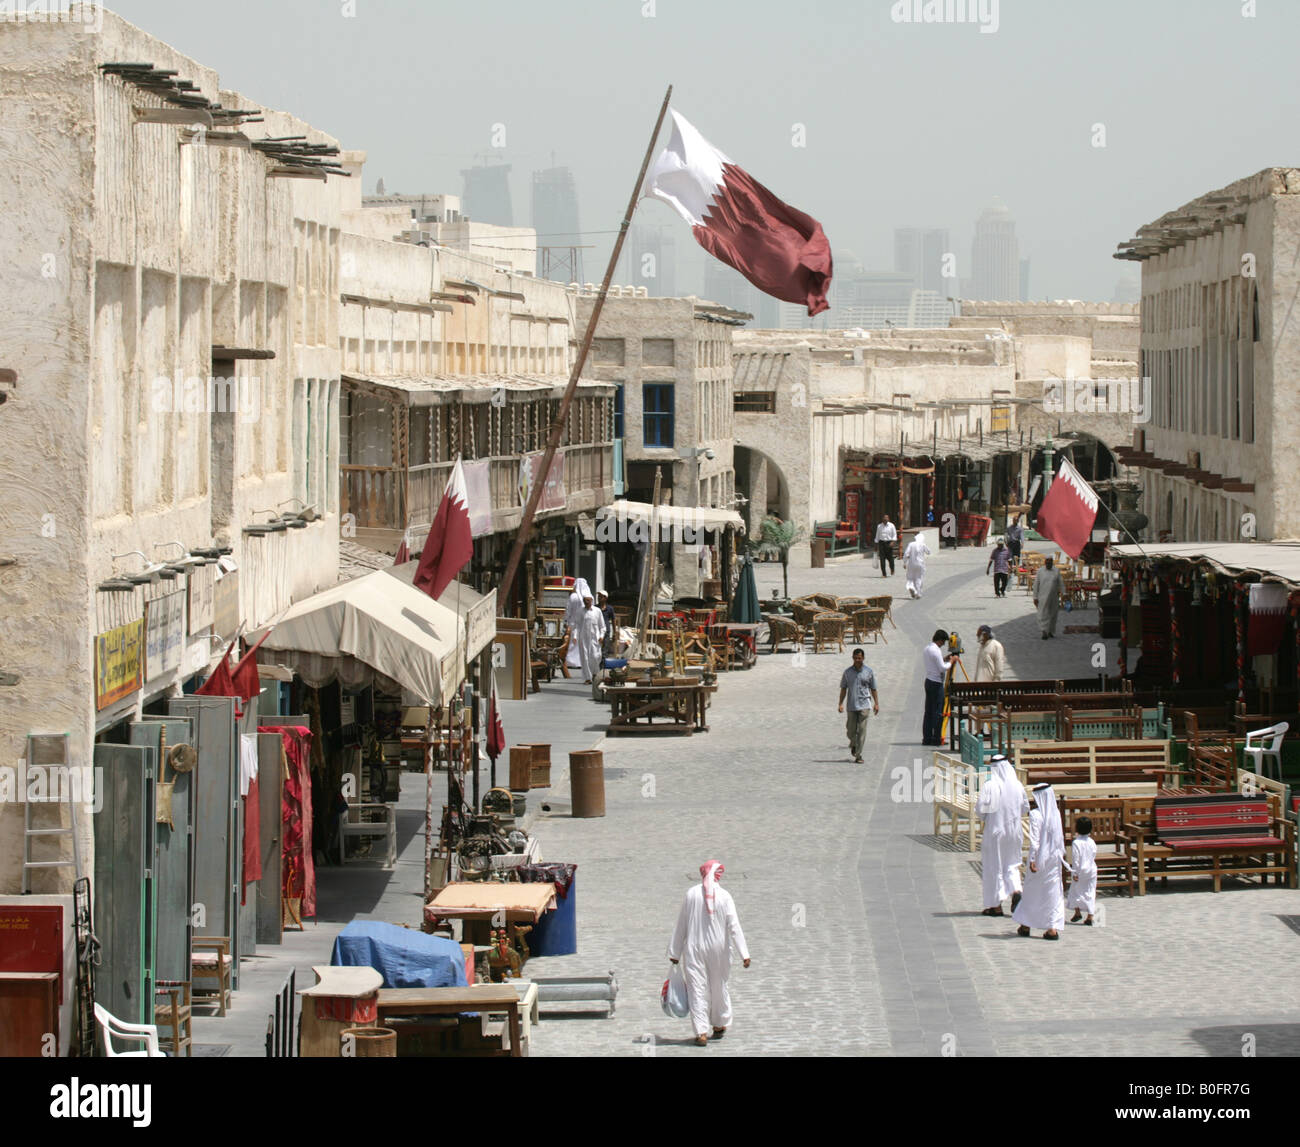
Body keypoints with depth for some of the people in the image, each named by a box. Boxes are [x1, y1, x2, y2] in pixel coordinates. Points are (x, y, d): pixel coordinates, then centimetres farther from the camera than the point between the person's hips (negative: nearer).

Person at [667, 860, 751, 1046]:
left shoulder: (691, 894, -4)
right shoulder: (724, 896, -7)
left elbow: (681, 926, 0)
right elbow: (734, 927, -9)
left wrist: (675, 952, 6)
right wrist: (744, 954, -7)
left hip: (694, 949, -1)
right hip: (718, 950, 1)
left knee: (697, 989, 1)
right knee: (718, 987, 18)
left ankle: (701, 1032, -6)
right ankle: (719, 1025, 32)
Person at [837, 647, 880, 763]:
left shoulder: (868, 671, 4)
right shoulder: (848, 672, 6)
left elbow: (873, 689, 9)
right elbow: (843, 688, 10)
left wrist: (876, 703, 5)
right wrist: (841, 703, 2)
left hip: (864, 705, -2)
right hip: (851, 706, 2)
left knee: (862, 731, -9)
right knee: (851, 731, 4)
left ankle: (858, 755, -6)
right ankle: (853, 744, 37)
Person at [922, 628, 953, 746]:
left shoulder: (927, 649, 12)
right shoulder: (936, 651, -17)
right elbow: (943, 668, -19)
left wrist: (944, 658, 16)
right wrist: (951, 661, -5)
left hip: (928, 681, 9)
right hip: (936, 683, -9)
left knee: (928, 711, 10)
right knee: (938, 711, -5)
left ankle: (927, 738, 11)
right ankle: (936, 739, -5)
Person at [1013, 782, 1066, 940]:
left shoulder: (1035, 815, -15)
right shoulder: (1056, 813, 2)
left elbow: (1034, 839, -18)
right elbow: (1060, 837, 10)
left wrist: (1032, 859, -17)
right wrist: (1061, 854, 19)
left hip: (1040, 857, -4)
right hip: (1055, 857, 4)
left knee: (1032, 892, 9)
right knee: (1053, 891, 7)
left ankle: (1025, 925, 20)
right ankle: (1053, 928, 1)